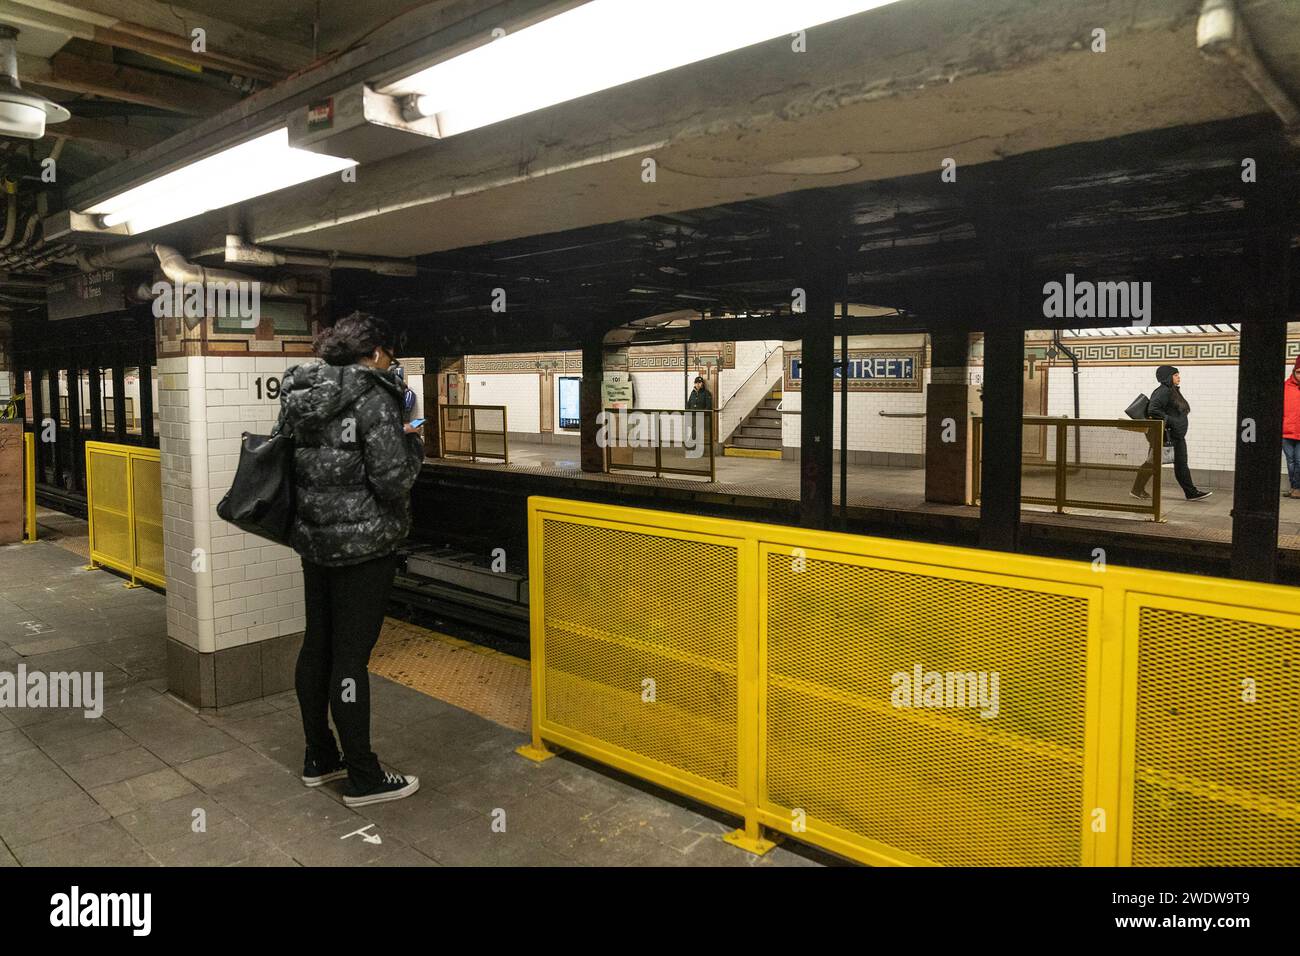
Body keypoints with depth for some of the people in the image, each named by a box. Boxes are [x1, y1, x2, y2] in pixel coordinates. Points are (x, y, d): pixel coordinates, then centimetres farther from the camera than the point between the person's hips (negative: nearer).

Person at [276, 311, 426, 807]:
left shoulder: (301, 396, 8)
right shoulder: (373, 398, -16)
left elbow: (293, 462, 16)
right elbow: (393, 481, -20)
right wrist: (413, 441, -3)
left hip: (313, 539, 8)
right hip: (363, 544, -8)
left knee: (316, 647, 16)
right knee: (351, 657, -1)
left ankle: (319, 758, 31)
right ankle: (362, 779, 12)